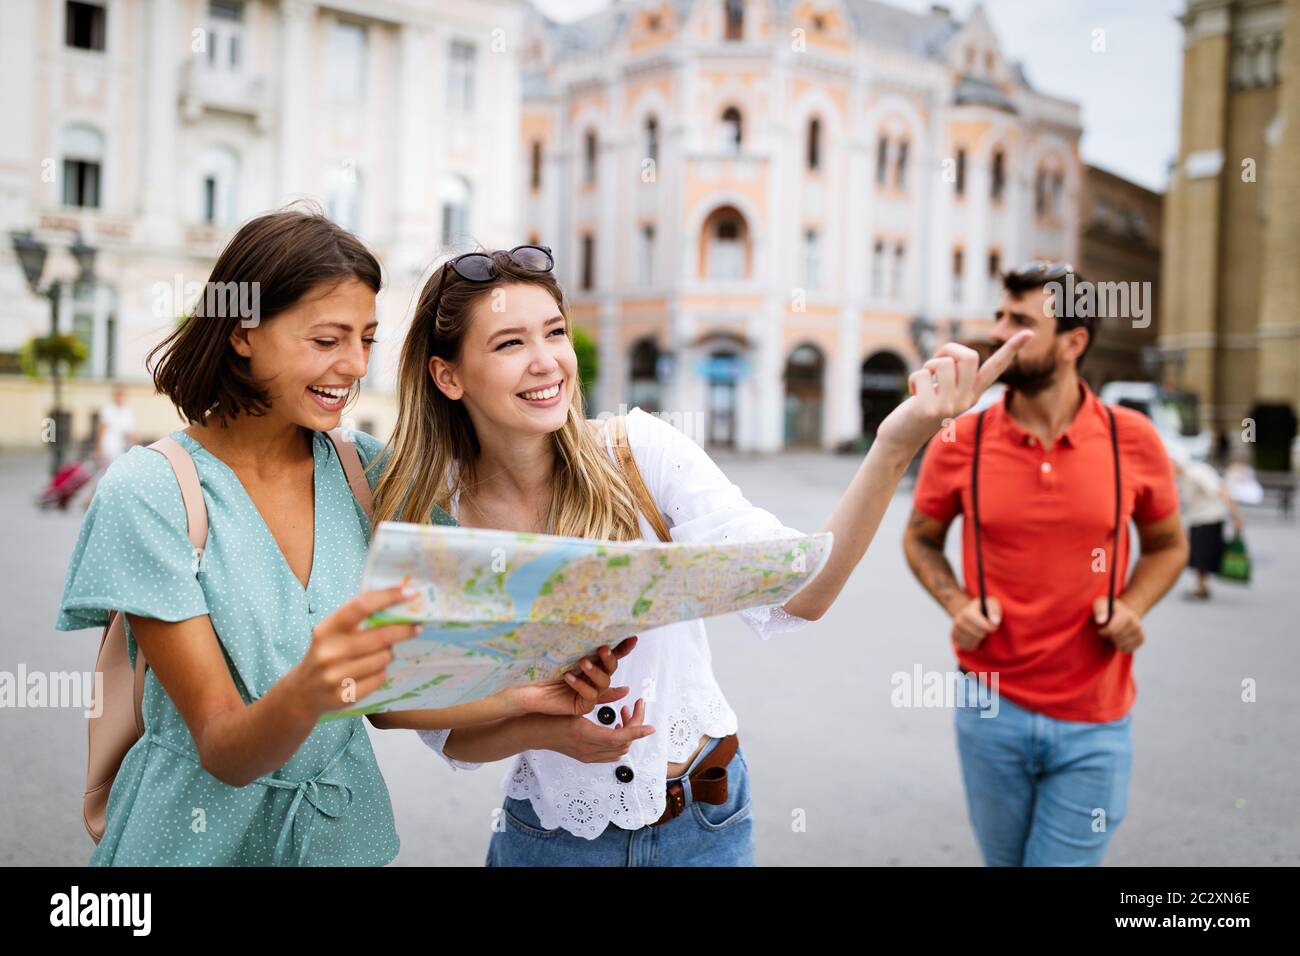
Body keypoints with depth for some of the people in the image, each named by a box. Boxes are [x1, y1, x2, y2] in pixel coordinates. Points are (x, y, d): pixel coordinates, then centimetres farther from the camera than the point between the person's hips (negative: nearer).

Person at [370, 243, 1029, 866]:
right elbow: (446, 730, -5)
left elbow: (788, 599, -22)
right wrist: (542, 728, -25)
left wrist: (895, 445, -33)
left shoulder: (640, 449, -15)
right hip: (552, 838, 0)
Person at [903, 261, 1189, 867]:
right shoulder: (960, 441, -6)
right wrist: (956, 604, -8)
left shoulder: (1133, 440, -6)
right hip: (991, 708, 1)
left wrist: (1131, 606, -9)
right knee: (1004, 859, 19)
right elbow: (920, 539, 10)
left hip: (1095, 724, -1)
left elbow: (1167, 545, 10)